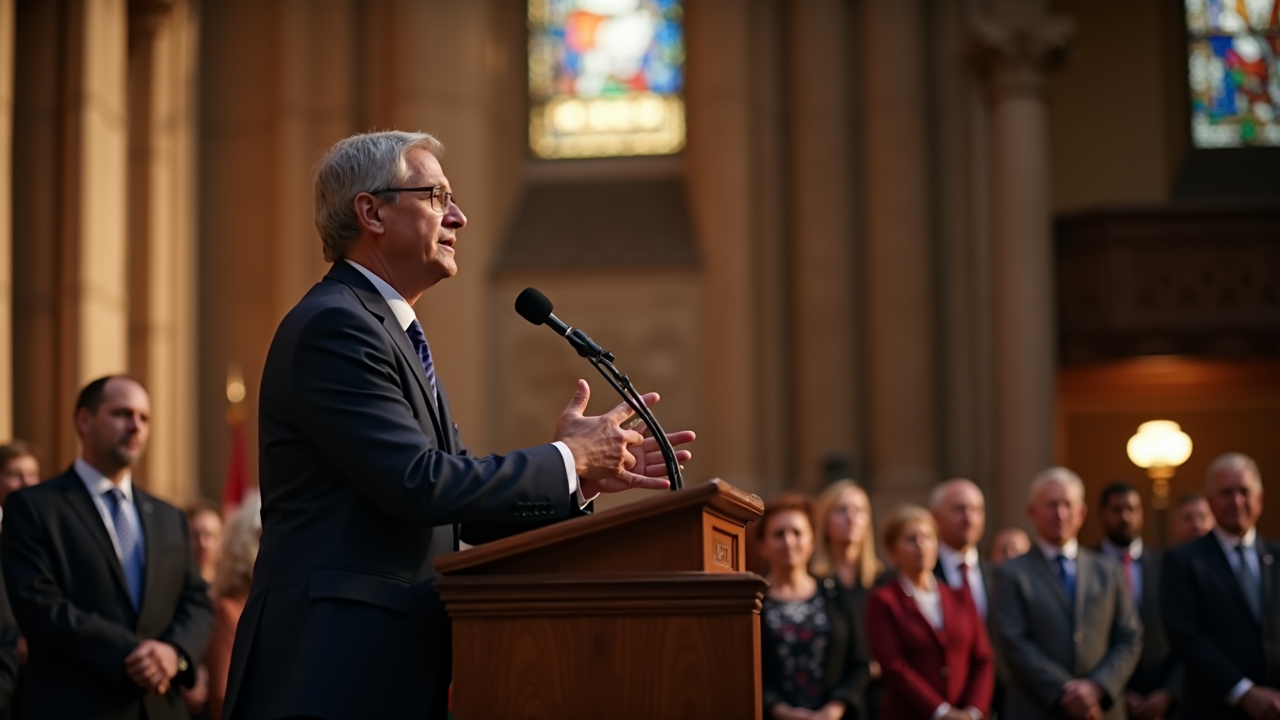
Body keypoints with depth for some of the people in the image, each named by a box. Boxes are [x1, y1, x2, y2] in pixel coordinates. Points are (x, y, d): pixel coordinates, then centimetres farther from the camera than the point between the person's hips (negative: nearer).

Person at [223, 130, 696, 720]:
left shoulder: (393, 336, 19)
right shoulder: (331, 326, -12)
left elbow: (470, 510, 15)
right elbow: (417, 483, -21)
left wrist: (588, 476, 3)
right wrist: (566, 461, -10)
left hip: (397, 667, 10)